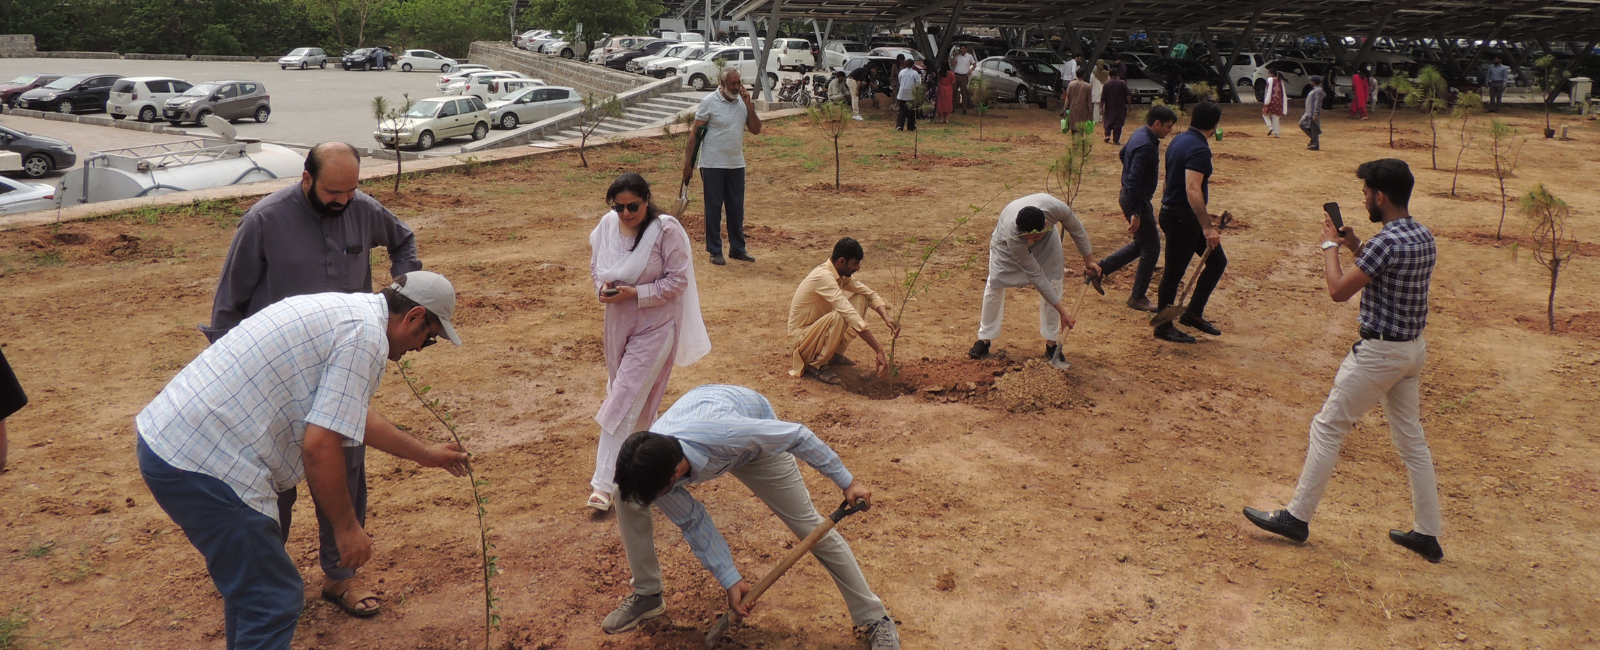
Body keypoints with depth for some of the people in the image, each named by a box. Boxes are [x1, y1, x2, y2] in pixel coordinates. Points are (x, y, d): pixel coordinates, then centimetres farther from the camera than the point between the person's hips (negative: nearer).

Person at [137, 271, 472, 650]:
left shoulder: (339, 310, 17)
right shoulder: (367, 335, -13)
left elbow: (353, 416, 31)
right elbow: (319, 446, -19)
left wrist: (426, 455, 41)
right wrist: (347, 527, -5)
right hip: (203, 465, -10)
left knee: (248, 584, 25)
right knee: (274, 601, 1)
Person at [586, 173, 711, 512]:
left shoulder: (666, 230, -17)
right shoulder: (606, 226, -3)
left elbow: (678, 280, -15)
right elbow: (596, 266, 11)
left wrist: (635, 293, -23)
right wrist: (603, 287, -11)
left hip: (655, 325, -6)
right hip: (619, 322, 6)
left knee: (624, 402, -8)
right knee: (632, 396, 18)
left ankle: (605, 483, -4)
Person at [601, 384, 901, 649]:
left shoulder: (724, 432, -48)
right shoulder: (646, 467, -31)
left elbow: (798, 436, -33)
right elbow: (693, 522, -17)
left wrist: (847, 481, -23)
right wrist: (731, 581, -15)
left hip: (756, 437, -3)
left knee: (811, 526, -7)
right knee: (628, 498, -12)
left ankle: (874, 619, 10)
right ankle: (647, 595, 9)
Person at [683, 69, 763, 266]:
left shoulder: (744, 102, 4)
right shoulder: (709, 102, -9)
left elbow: (756, 130, -1)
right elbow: (695, 133, -7)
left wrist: (749, 105, -11)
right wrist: (688, 164, -10)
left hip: (736, 164, 4)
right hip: (713, 165, -4)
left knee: (737, 209, 10)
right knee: (713, 209, 3)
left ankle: (737, 248, 21)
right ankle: (715, 251, 12)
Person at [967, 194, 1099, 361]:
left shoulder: (1057, 208, -41)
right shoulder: (1012, 235, -45)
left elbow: (1077, 230, -15)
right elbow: (1035, 275, -36)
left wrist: (1089, 260, -5)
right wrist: (1061, 309, -33)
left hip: (1046, 240, 3)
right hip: (1006, 242, -3)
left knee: (1053, 282, -7)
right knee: (995, 284, -8)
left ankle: (1051, 343, 3)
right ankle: (985, 340, 7)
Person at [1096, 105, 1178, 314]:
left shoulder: (1141, 134, 6)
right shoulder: (1145, 145, -25)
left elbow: (1123, 153, 25)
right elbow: (1134, 180, -28)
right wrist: (1136, 213, -27)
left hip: (1129, 195, 10)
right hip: (1136, 200, -10)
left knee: (1142, 243, 20)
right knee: (1151, 248, -1)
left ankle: (1100, 269, 23)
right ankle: (1138, 298, 9)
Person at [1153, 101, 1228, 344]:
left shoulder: (1179, 140, 10)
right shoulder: (1199, 149, -20)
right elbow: (1193, 190, -29)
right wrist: (1207, 226, -29)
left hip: (1175, 212, 10)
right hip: (1182, 217, -10)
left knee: (1217, 261, 14)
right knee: (1174, 273, 2)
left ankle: (1193, 313, 20)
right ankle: (1164, 327, 14)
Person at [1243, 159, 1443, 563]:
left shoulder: (1386, 242, -21)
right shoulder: (1424, 238, 7)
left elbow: (1339, 291, -18)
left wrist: (1330, 245, -5)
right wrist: (1356, 247, 13)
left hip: (1378, 352, -9)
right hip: (1413, 348, 9)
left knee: (1327, 428, 1)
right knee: (1412, 440, 15)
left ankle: (1297, 517, 8)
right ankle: (1428, 534, 21)